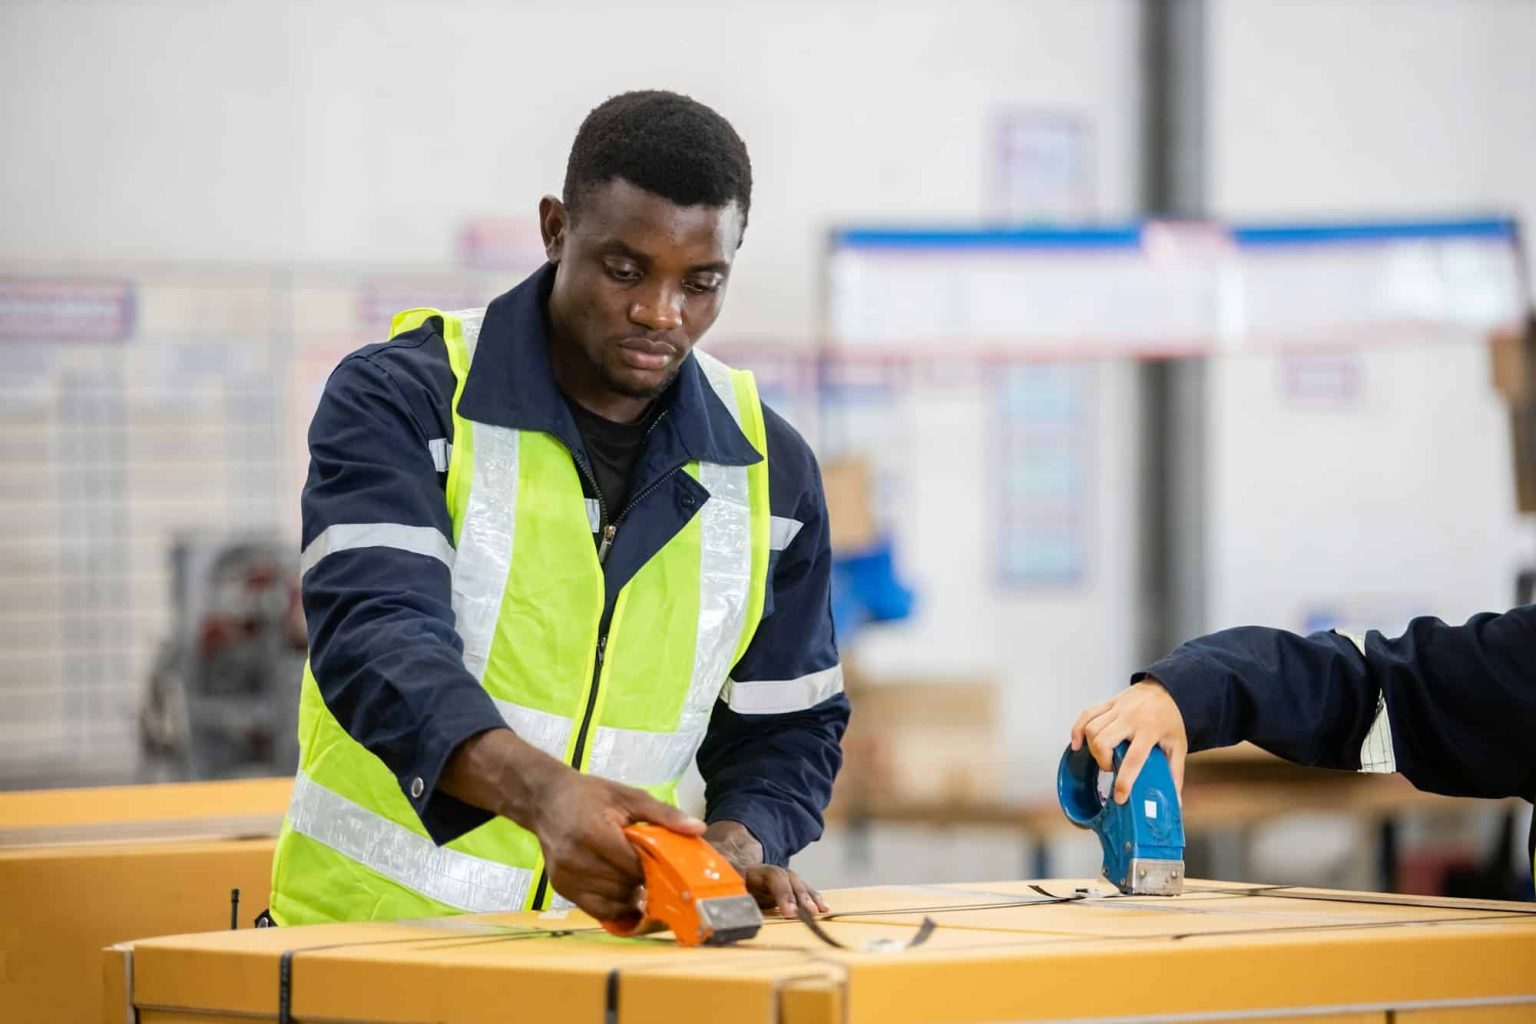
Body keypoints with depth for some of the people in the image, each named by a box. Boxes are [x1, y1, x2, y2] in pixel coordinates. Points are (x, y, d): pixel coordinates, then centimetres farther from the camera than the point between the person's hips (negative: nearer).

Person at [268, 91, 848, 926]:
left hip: (612, 956, 4)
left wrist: (739, 842, -5)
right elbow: (378, 638, -19)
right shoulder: (399, 401, -4)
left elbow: (784, 728, 18)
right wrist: (539, 791, -37)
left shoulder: (769, 470, 10)